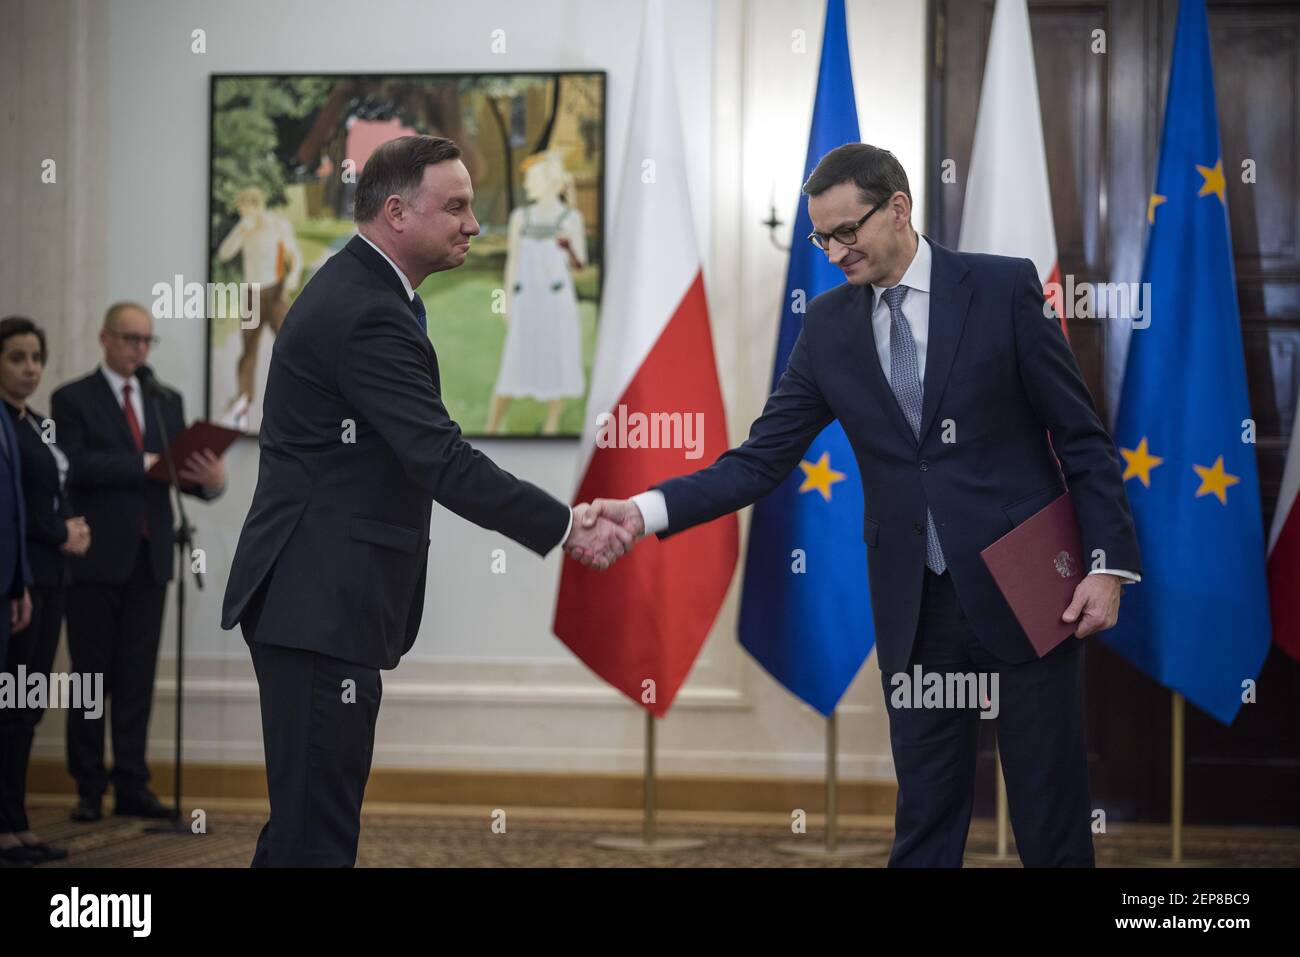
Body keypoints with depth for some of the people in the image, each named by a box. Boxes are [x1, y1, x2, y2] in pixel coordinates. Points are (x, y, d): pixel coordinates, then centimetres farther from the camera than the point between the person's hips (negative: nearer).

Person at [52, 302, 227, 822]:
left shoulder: (168, 401, 14)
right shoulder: (73, 400, 0)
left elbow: (180, 470, 9)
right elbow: (77, 465, -15)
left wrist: (210, 479, -14)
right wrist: (146, 464, -21)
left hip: (149, 555, 4)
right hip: (97, 558, -4)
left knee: (138, 676, 4)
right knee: (92, 675, 2)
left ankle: (132, 785, 6)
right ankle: (89, 788, 9)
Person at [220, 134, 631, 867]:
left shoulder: (361, 291, 14)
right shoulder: (366, 314, -19)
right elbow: (443, 461, -24)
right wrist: (567, 528, -20)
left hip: (322, 595, 11)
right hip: (320, 602, -11)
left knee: (309, 812, 15)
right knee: (319, 824, -8)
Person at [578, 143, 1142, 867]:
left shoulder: (1004, 288, -4)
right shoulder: (829, 326, 6)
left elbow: (1082, 437, -2)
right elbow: (762, 461, 3)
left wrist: (1108, 563, -10)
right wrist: (645, 511, -10)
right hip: (917, 610, 3)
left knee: (1052, 821, 3)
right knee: (925, 823, 8)